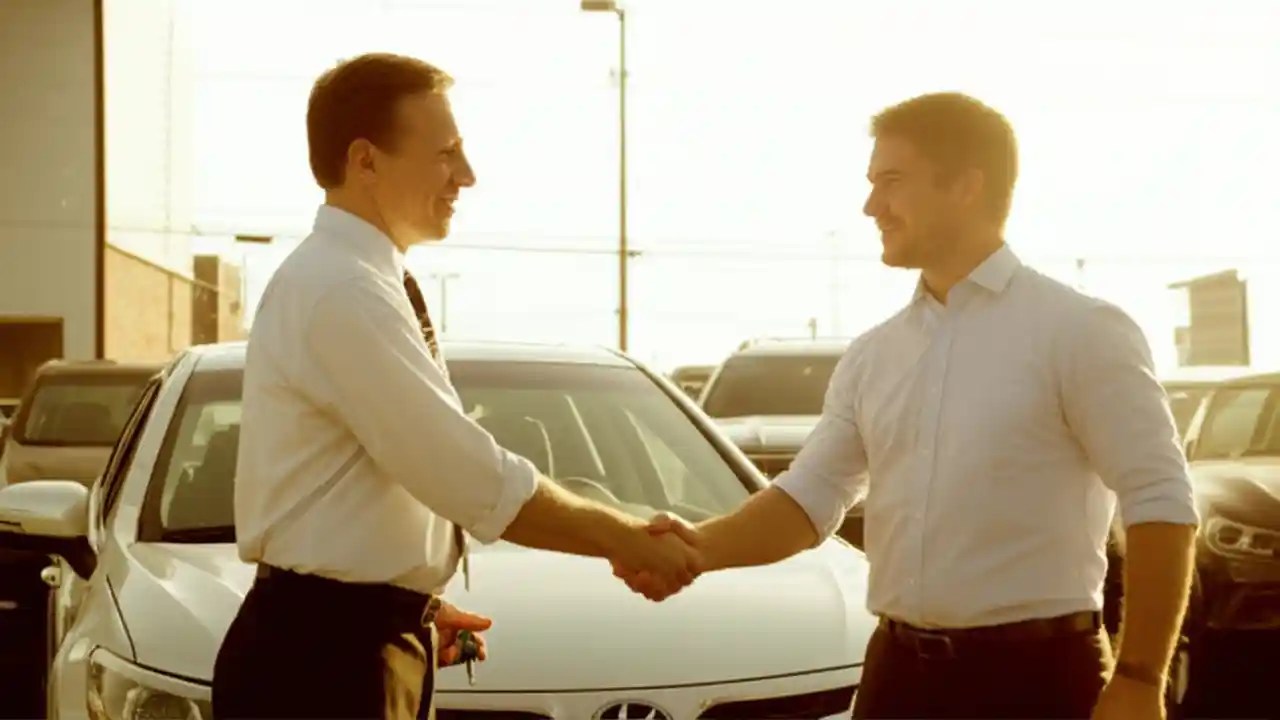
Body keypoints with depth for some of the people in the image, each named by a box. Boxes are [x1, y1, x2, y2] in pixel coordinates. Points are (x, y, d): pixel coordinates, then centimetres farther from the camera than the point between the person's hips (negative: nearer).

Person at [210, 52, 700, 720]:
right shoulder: (341, 292, -20)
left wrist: (413, 607, 12)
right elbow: (478, 481, -22)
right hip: (321, 656, -10)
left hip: (353, 642, 10)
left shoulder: (353, 281, 12)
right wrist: (625, 537, -12)